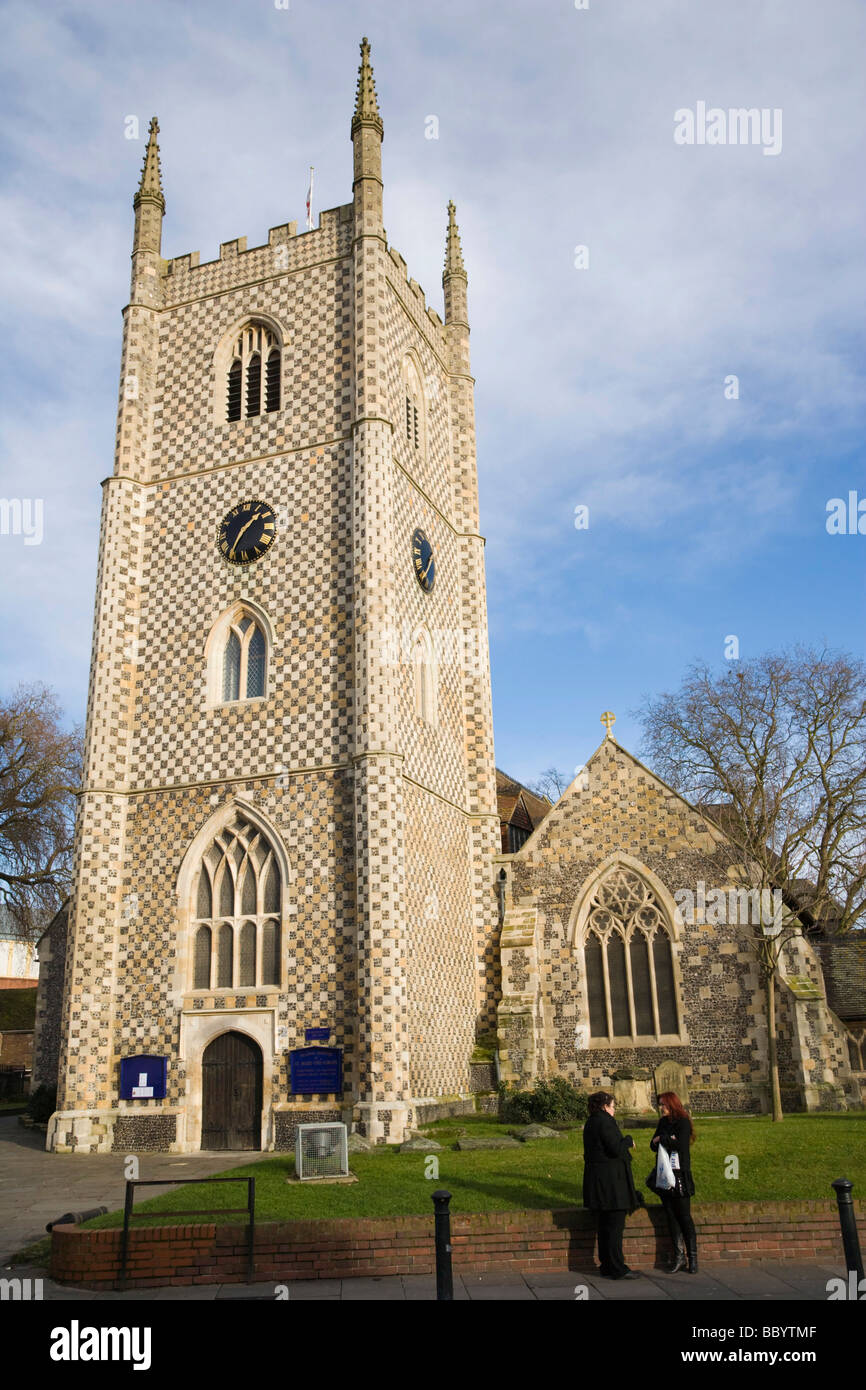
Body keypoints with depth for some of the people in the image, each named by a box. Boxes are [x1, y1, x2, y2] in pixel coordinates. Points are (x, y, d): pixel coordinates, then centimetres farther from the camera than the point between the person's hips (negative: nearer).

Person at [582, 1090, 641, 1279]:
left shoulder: (591, 1123, 13)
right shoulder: (605, 1122, -17)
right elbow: (616, 1149, -22)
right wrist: (629, 1141, -5)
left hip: (596, 1177, 10)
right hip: (611, 1180, -10)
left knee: (604, 1226, 16)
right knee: (614, 1226, -3)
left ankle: (606, 1264, 23)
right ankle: (617, 1268, 2)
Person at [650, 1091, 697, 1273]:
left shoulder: (683, 1122, -7)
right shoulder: (663, 1122, 13)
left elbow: (681, 1144, -20)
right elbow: (653, 1145, 9)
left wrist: (661, 1139, -7)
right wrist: (668, 1141, -11)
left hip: (680, 1174, -6)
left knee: (684, 1217, -2)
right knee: (671, 1216, 7)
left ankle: (693, 1257, 7)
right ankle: (679, 1256, 14)